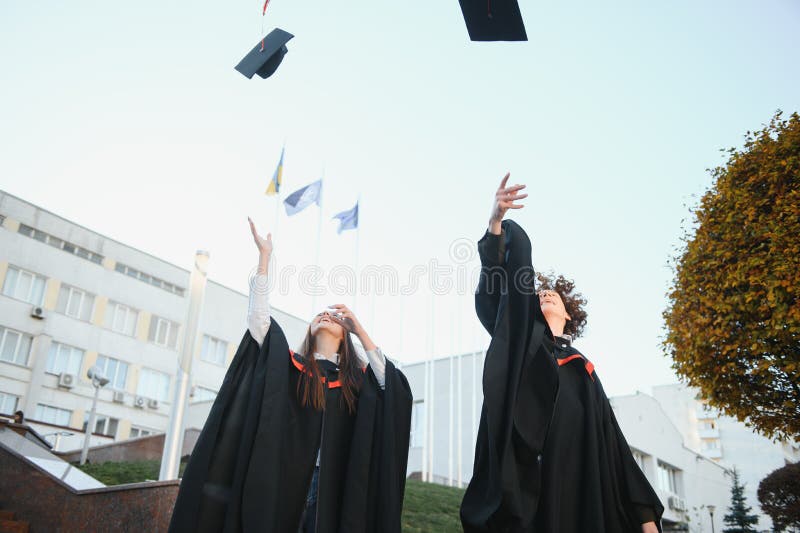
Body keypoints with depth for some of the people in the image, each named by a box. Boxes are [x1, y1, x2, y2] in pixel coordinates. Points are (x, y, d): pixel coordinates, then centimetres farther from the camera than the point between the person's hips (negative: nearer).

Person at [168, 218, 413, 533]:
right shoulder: (289, 365, 10)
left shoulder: (357, 378, 13)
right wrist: (264, 256, 0)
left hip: (333, 486, 1)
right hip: (281, 480, -1)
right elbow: (258, 315, 1)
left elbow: (395, 387, -4)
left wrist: (360, 330, 2)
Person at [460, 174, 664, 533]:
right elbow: (499, 283, -2)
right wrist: (495, 222, -18)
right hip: (525, 477, -3)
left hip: (577, 489, 4)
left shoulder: (582, 367, 23)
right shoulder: (522, 337, 15)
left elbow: (609, 440, 17)